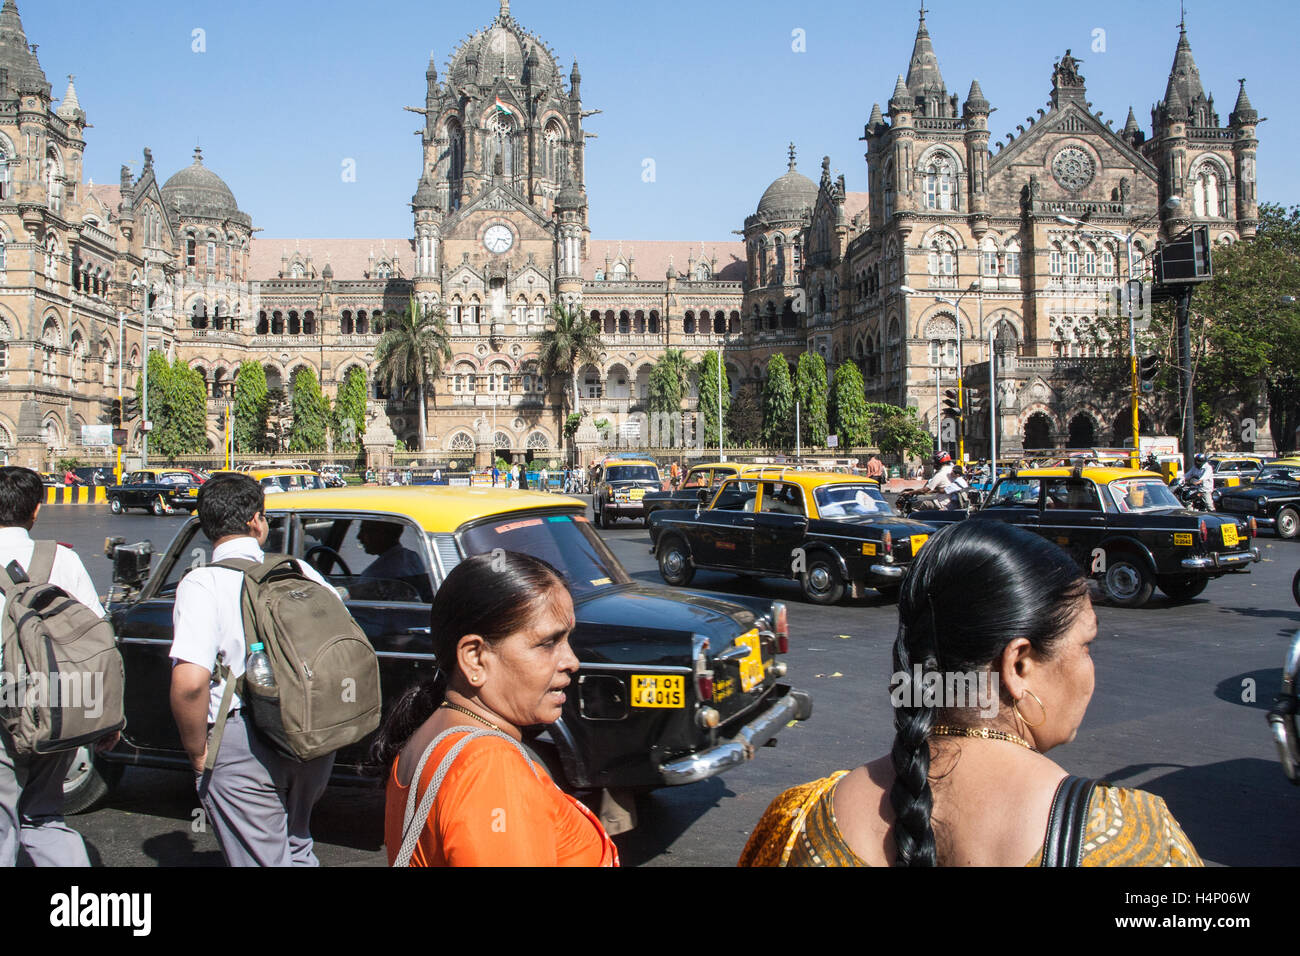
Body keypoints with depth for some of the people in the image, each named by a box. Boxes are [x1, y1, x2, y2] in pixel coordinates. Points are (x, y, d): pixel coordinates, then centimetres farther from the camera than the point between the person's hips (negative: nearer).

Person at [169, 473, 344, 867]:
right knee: (296, 847, 27)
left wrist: (197, 752, -8)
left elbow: (190, 681, -23)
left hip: (243, 744, -5)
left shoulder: (202, 584, -11)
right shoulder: (298, 569, 2)